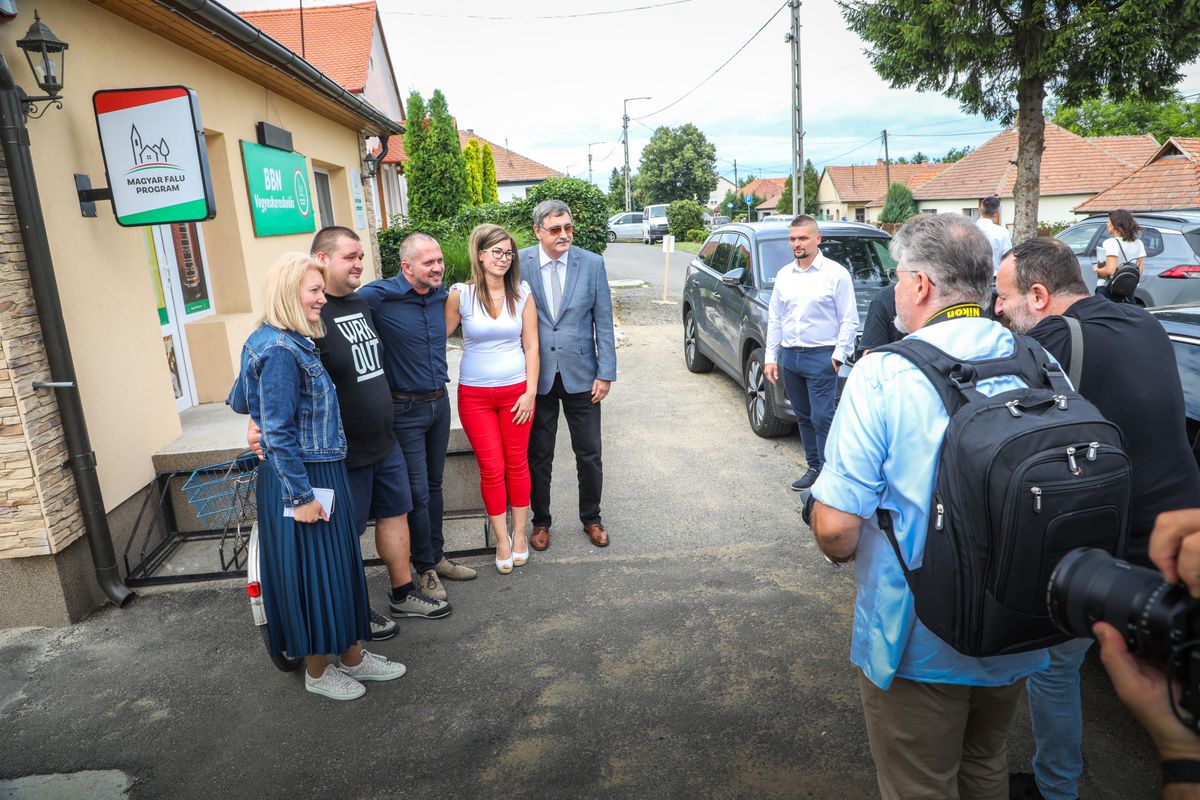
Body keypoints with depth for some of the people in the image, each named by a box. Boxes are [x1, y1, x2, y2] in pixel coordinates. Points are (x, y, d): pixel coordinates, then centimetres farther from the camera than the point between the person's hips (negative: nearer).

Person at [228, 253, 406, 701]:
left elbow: (239, 402, 16)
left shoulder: (292, 343, 8)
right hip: (298, 481, -9)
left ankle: (351, 656, 34)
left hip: (323, 474, 9)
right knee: (310, 572, 6)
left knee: (340, 566, 18)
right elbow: (279, 432, -22)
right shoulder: (279, 350, -20)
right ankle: (316, 672, 26)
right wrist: (301, 495, -19)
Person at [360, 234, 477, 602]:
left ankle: (437, 557, 31)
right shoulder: (377, 296, -18)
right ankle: (426, 568, 19)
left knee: (434, 484, 17)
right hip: (406, 409, -6)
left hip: (439, 402, 6)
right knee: (417, 492, 2)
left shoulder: (441, 295, 3)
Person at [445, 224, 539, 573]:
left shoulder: (521, 293, -1)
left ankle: (519, 535, 26)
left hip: (516, 390, 1)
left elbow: (531, 346, 1)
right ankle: (502, 541, 18)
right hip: (475, 394, -1)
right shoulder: (461, 294, -6)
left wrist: (530, 392, -4)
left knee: (517, 464, 10)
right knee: (491, 469, 3)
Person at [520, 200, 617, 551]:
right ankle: (541, 521, 31)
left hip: (581, 375, 1)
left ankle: (591, 518, 31)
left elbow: (603, 322, -1)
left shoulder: (592, 263, -3)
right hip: (537, 377, 0)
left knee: (589, 455, 10)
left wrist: (605, 374, -4)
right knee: (538, 456, 11)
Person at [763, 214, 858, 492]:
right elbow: (774, 319, 14)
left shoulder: (836, 273, -4)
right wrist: (770, 357, 10)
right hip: (789, 356, 6)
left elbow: (849, 320, -5)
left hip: (820, 357, -6)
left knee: (822, 417, -8)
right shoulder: (784, 275, 12)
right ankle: (814, 467, 23)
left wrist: (838, 355, -12)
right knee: (804, 417, 12)